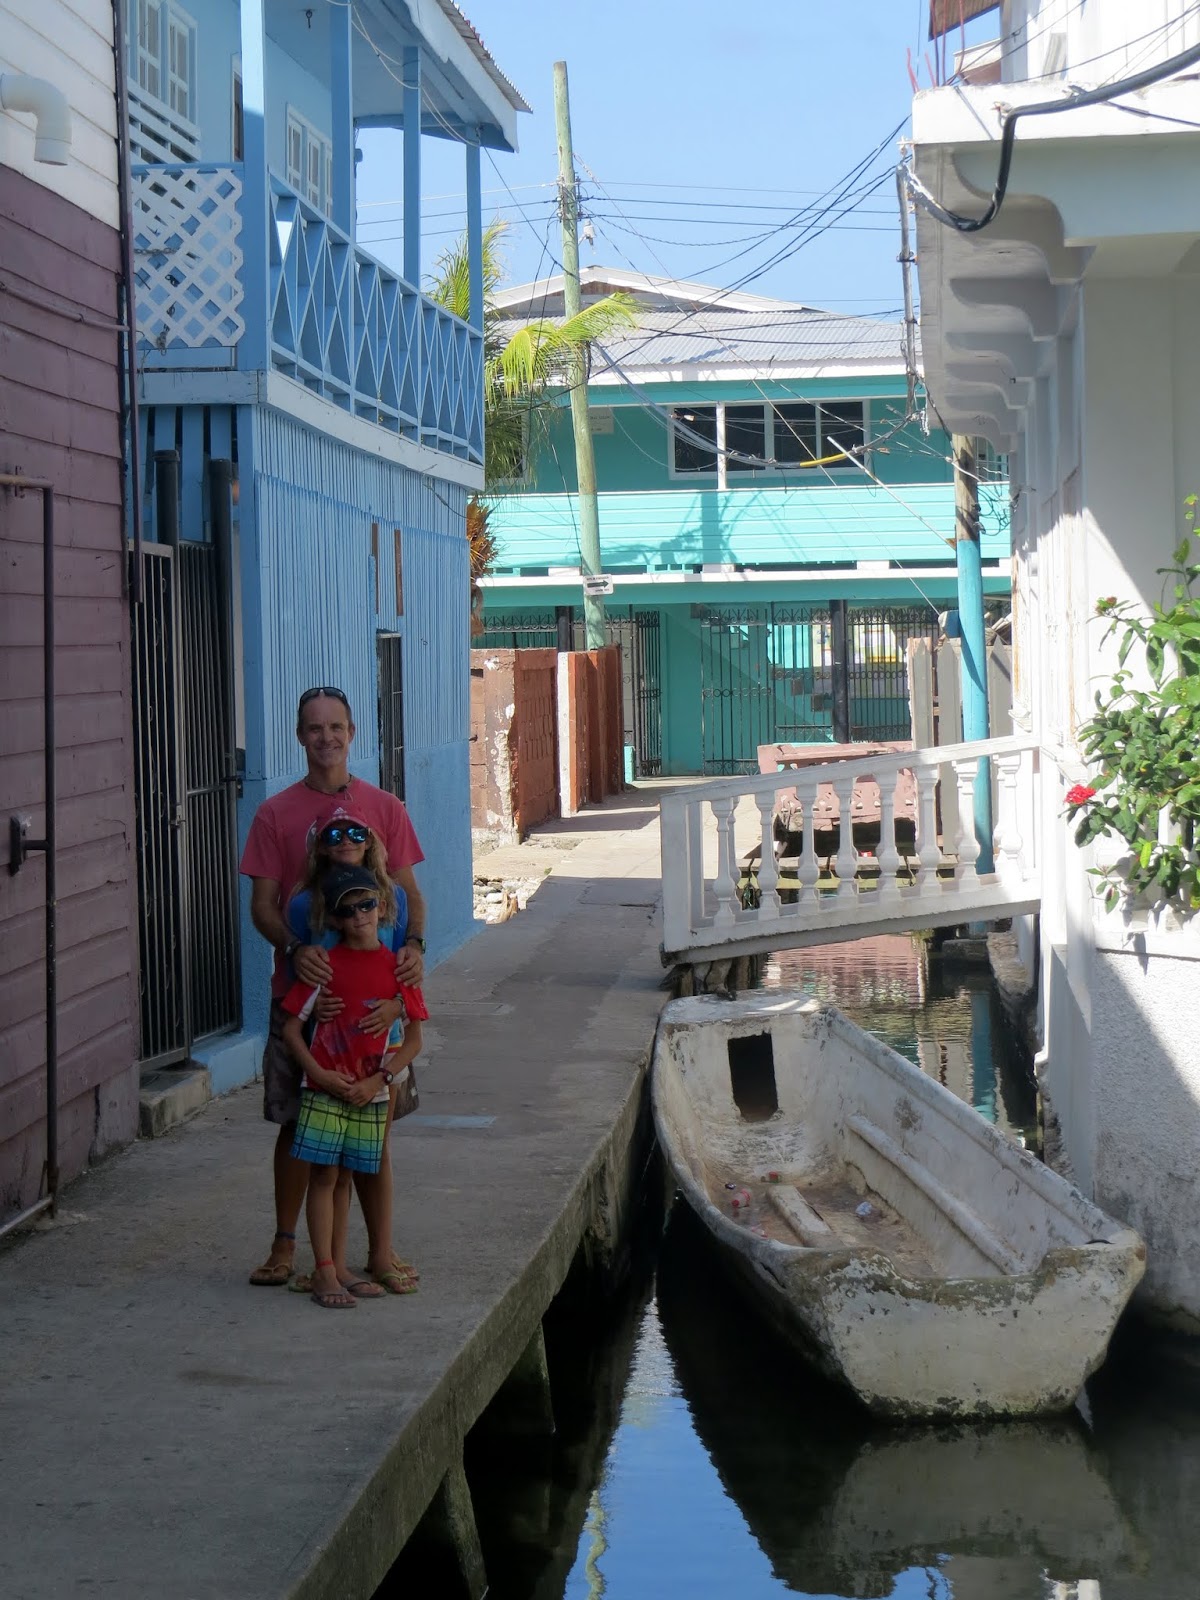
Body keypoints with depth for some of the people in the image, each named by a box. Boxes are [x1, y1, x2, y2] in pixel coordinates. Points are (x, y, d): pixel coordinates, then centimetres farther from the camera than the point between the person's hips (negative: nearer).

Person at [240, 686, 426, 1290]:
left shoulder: (384, 808, 5)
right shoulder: (275, 814, 1)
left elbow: (407, 890, 5)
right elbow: (262, 903, -2)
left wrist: (414, 943, -15)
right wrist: (294, 947, -21)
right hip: (301, 986, 0)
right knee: (295, 1120, 6)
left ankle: (379, 1251, 12)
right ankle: (284, 1245, 18)